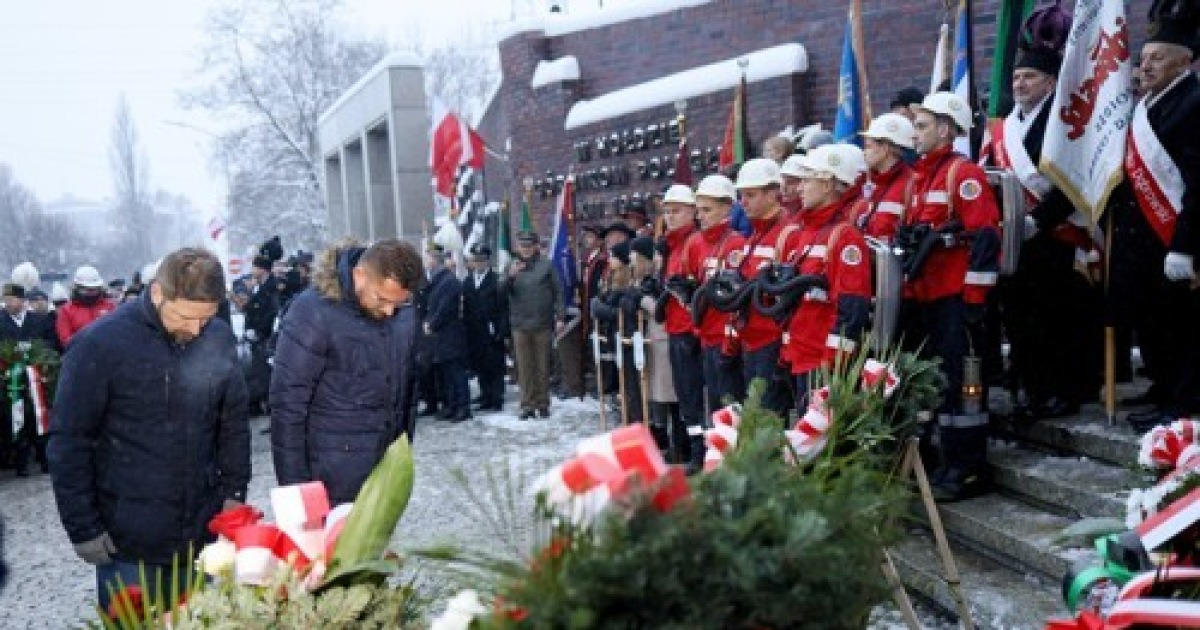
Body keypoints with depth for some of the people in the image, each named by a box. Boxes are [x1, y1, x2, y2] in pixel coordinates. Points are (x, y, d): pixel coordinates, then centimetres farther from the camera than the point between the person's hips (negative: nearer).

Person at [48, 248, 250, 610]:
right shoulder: (99, 344, -13)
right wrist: (82, 528, -7)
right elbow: (69, 442, -8)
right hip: (129, 541, -3)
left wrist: (234, 491, 2)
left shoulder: (219, 338, -2)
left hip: (204, 532, 4)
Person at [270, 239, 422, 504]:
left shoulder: (405, 314, 1)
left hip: (386, 475, 5)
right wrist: (295, 487, -13)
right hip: (333, 479, -5)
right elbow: (288, 405, -15)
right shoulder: (313, 313, -16)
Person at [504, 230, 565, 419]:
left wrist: (560, 317, -6)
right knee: (524, 367, 3)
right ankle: (527, 404, 10)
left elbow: (558, 292, 0)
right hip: (520, 324, 2)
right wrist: (510, 276, -16)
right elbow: (501, 291, 2)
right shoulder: (512, 266, 7)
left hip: (543, 324, -2)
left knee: (543, 366, 7)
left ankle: (543, 403, 15)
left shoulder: (546, 265, 0)